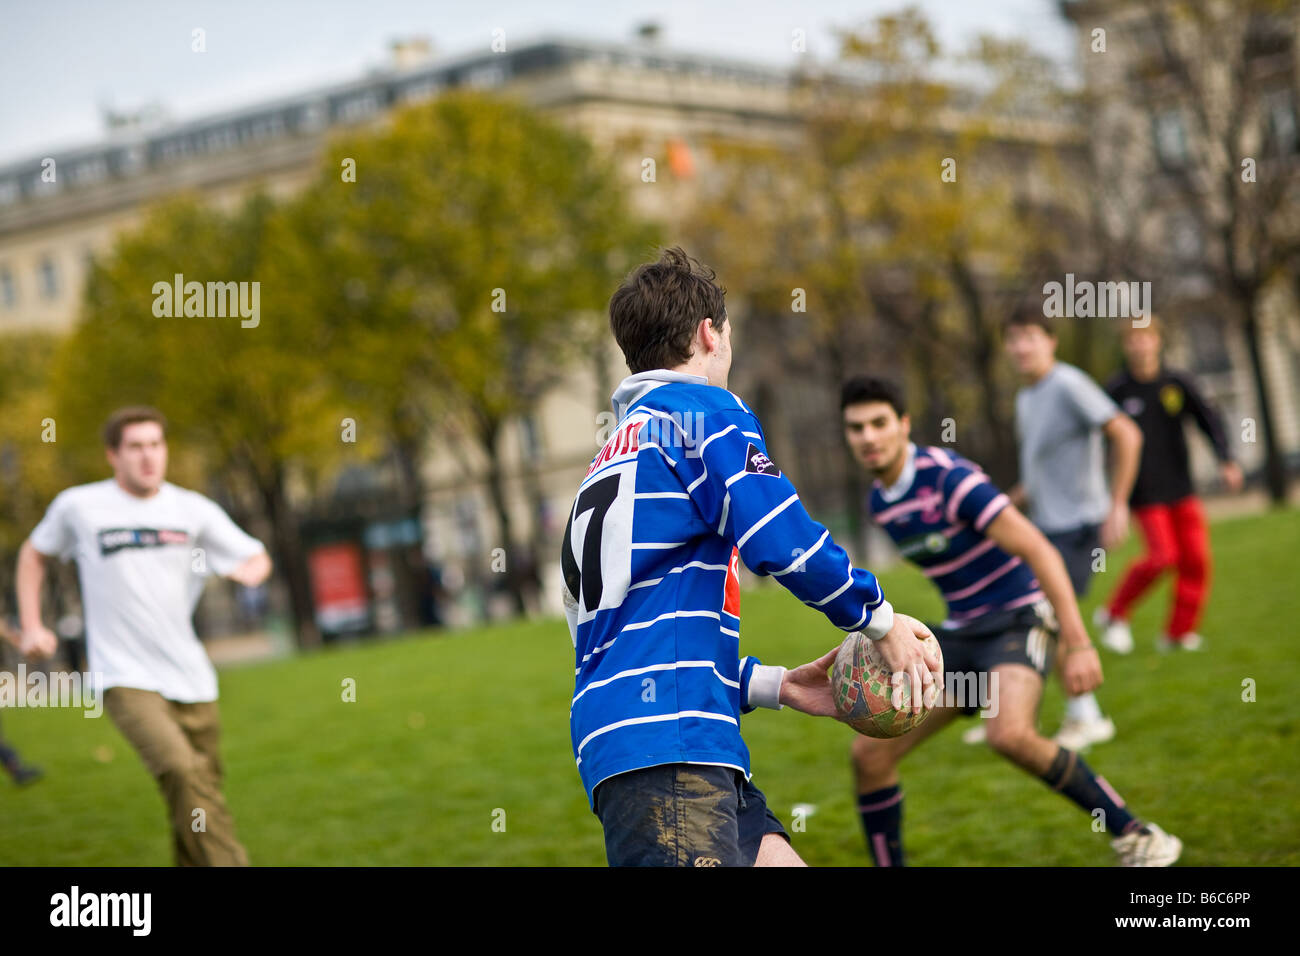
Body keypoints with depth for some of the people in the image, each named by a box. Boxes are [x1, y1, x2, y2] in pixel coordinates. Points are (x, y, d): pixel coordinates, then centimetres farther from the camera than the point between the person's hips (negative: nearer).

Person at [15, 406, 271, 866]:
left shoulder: (193, 509, 6)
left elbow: (256, 558, 8)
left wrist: (248, 569, -17)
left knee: (202, 790, 7)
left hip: (190, 678, 4)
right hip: (125, 678, -4)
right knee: (184, 774, -25)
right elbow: (34, 553, 19)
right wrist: (31, 627, 11)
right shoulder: (78, 506, 1)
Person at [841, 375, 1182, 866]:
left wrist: (1078, 643, -27)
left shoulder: (949, 477, -20)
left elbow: (1039, 551, -23)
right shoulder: (880, 501, 5)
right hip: (960, 632, 8)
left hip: (1018, 619, -8)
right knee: (869, 754, -4)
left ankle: (1134, 835, -20)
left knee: (1010, 734, -35)